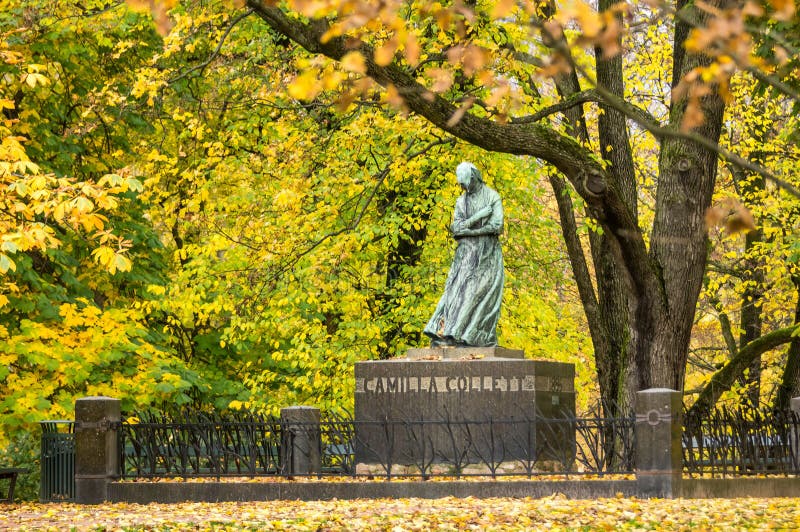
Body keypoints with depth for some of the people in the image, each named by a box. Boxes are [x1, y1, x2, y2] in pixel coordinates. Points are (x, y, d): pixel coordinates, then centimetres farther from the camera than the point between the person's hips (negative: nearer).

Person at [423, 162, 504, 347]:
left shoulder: (492, 197, -1)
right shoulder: (461, 201, 13)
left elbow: (496, 226, -13)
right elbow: (456, 227, 1)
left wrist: (466, 230, -9)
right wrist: (477, 217, -13)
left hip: (487, 255, -4)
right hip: (466, 254, 4)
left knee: (477, 293, -11)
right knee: (456, 291, -6)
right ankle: (441, 333, -14)